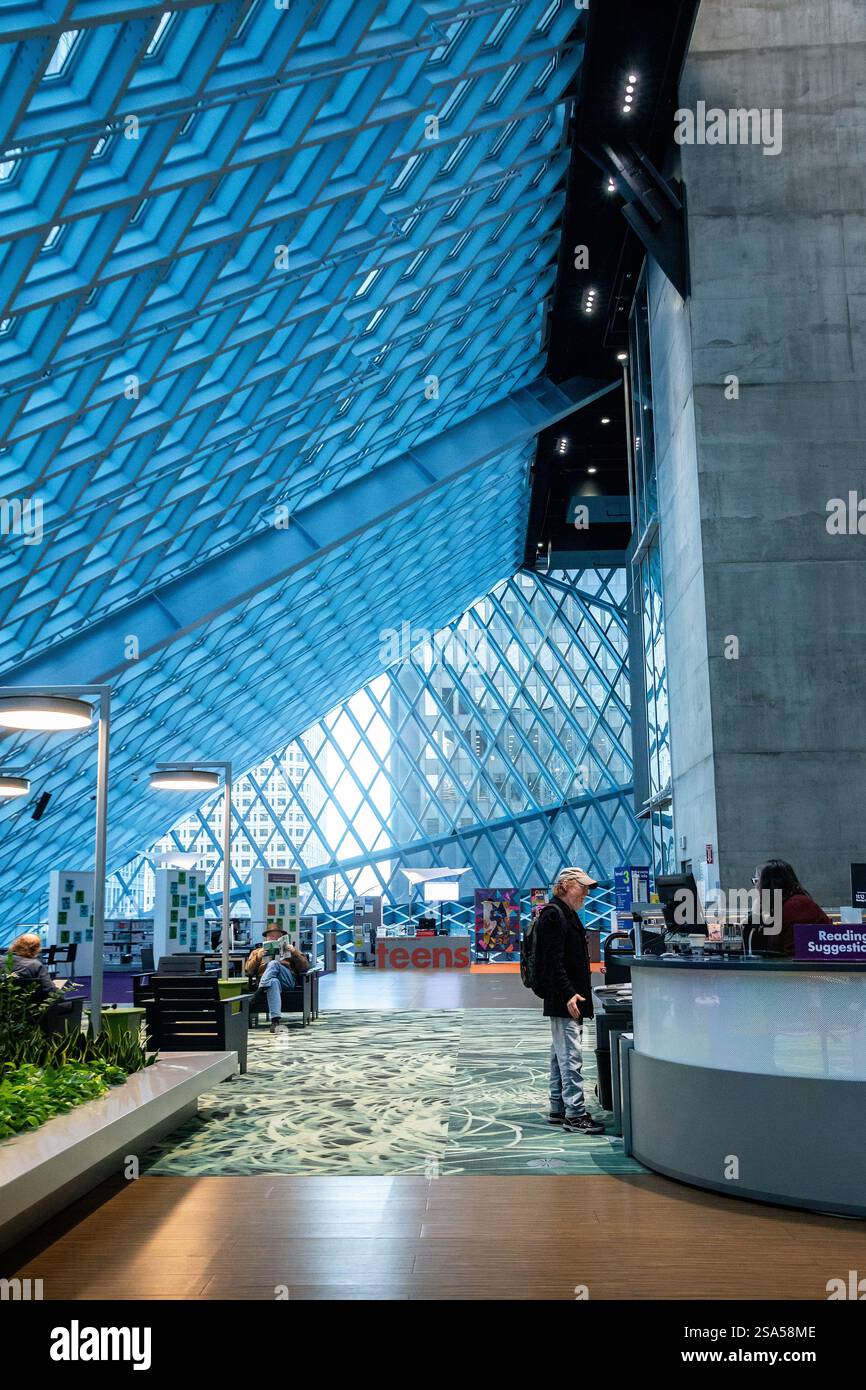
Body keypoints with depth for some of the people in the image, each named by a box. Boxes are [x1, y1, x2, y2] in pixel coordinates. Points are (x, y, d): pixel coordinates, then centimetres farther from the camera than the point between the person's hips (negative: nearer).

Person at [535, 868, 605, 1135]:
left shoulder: (565, 913, 18)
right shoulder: (554, 915, -14)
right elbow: (553, 960, -21)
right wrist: (569, 994, -25)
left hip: (565, 999, 11)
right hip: (564, 1001, -11)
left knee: (561, 1055, 15)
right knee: (571, 1056, -9)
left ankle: (558, 1109, 22)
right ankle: (575, 1115, -6)